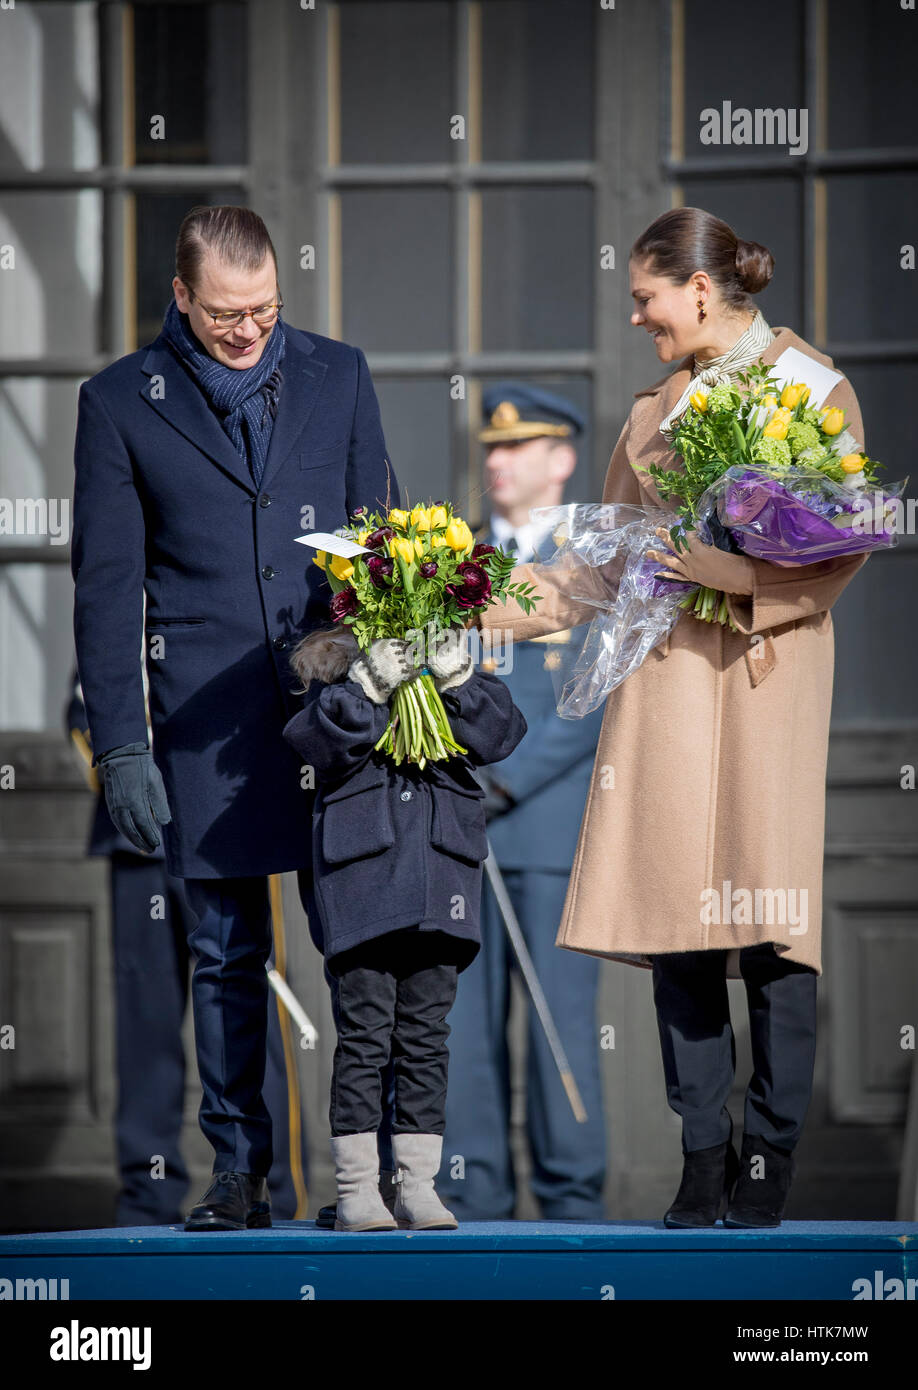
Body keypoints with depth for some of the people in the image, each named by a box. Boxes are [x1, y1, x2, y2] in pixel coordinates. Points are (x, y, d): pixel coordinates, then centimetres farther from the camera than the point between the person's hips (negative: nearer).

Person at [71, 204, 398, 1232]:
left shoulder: (336, 376, 9)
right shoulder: (121, 403, 3)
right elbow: (106, 586, 3)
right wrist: (119, 746, -2)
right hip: (207, 719, -1)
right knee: (227, 952, 3)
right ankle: (237, 1169, 10)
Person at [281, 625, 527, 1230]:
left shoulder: (460, 675, 11)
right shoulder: (337, 677, 4)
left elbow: (499, 734, -3)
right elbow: (321, 743, -13)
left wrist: (457, 681, -17)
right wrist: (368, 685, -24)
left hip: (440, 878, 3)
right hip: (361, 878, -3)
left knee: (426, 1034, 7)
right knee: (365, 1031, -3)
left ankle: (418, 1184, 12)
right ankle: (356, 1187, 2)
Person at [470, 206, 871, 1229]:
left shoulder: (813, 387, 3)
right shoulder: (656, 407, 20)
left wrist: (730, 571, -16)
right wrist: (491, 600, 14)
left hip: (768, 671, -5)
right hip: (664, 673, 5)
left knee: (768, 903, -7)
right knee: (674, 908, -2)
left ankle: (772, 1153, 0)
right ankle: (704, 1154, 1)